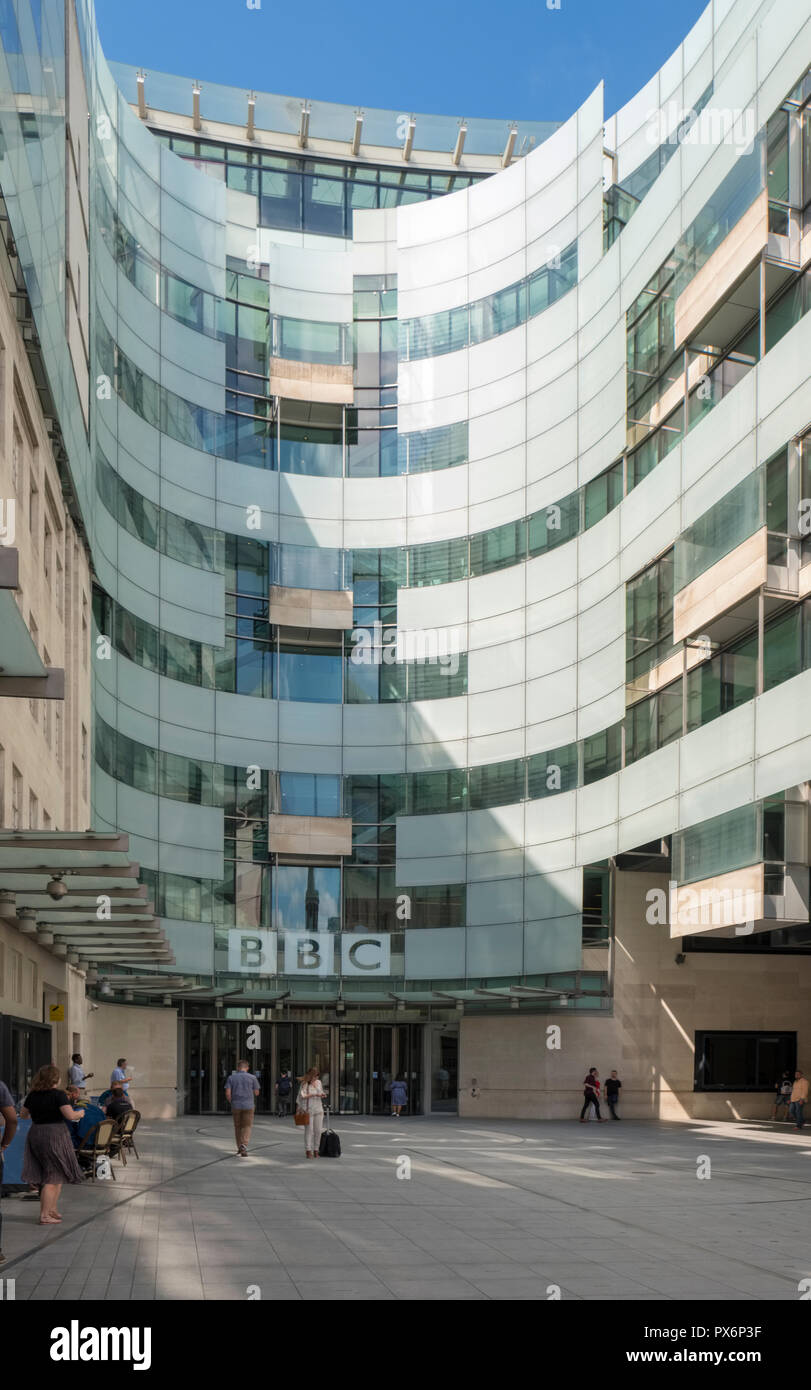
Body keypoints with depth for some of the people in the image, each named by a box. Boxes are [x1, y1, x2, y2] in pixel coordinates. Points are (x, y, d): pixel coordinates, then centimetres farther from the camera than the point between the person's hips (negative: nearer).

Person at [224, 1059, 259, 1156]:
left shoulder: (231, 1078, 1)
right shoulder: (252, 1077, -2)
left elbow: (227, 1093, -6)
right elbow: (256, 1093, 3)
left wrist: (231, 1103, 12)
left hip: (235, 1106, 2)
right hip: (248, 1105, -2)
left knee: (238, 1126, 18)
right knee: (247, 1127, 3)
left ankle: (239, 1148, 25)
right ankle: (244, 1146, -18)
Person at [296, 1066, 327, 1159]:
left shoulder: (318, 1082, 12)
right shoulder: (304, 1084, -5)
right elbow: (303, 1095, -15)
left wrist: (323, 1095, 2)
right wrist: (314, 1094, -19)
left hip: (318, 1110, 5)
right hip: (308, 1110, -5)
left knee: (318, 1130, 1)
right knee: (309, 1130, -7)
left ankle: (316, 1150, 9)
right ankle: (308, 1151, -4)